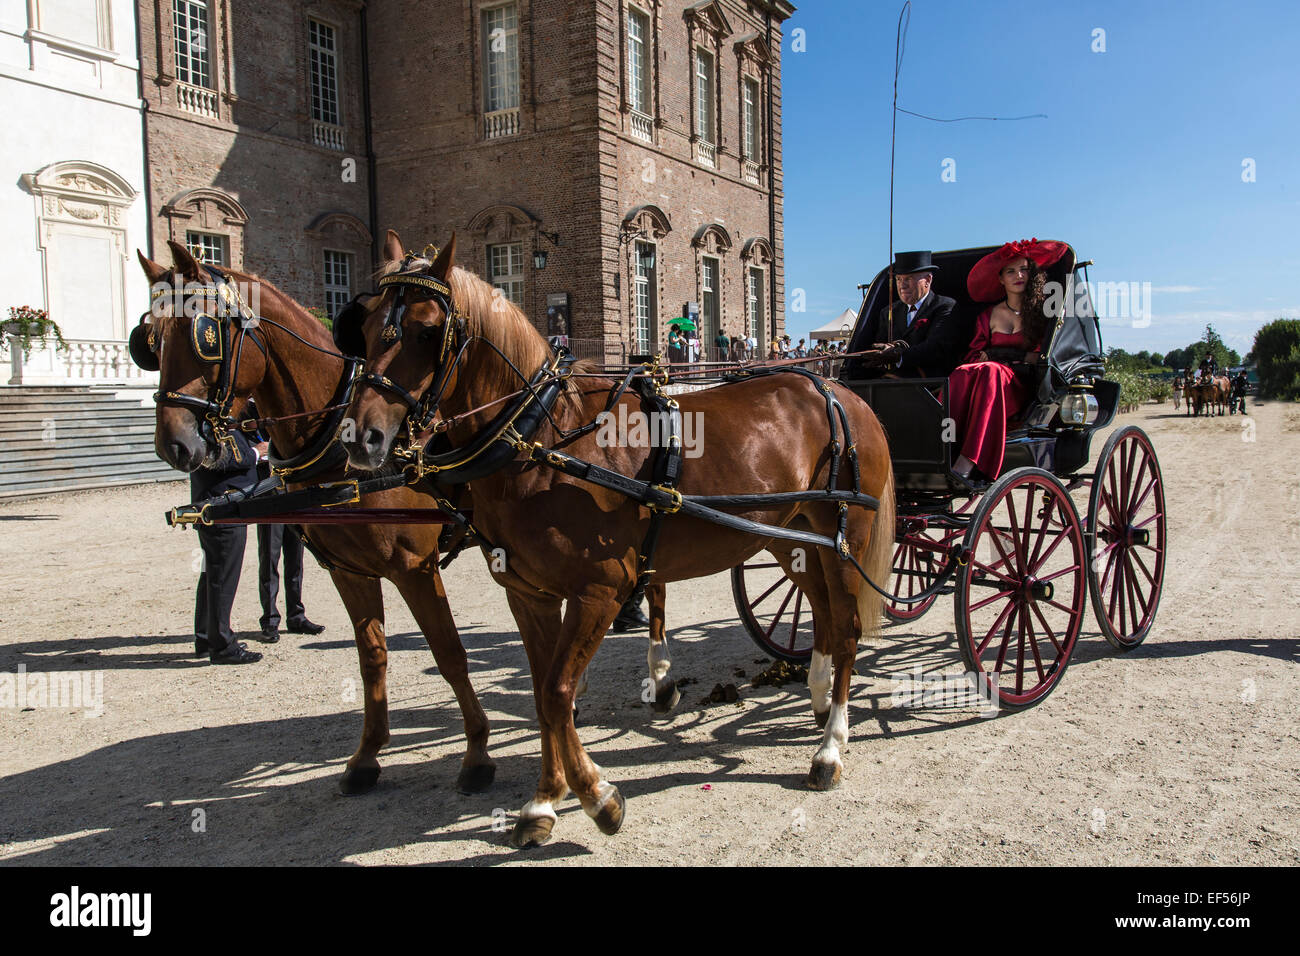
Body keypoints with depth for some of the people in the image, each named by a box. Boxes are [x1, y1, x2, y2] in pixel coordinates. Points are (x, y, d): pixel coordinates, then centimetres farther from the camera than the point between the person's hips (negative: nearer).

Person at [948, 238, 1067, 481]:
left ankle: (967, 463, -51)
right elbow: (974, 354, 15)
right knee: (961, 374, -33)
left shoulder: (1043, 310, 15)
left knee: (989, 371, -38)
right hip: (983, 377, 3)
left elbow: (1043, 357, 5)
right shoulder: (988, 315, 24)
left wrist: (994, 356, -3)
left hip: (1020, 385, -2)